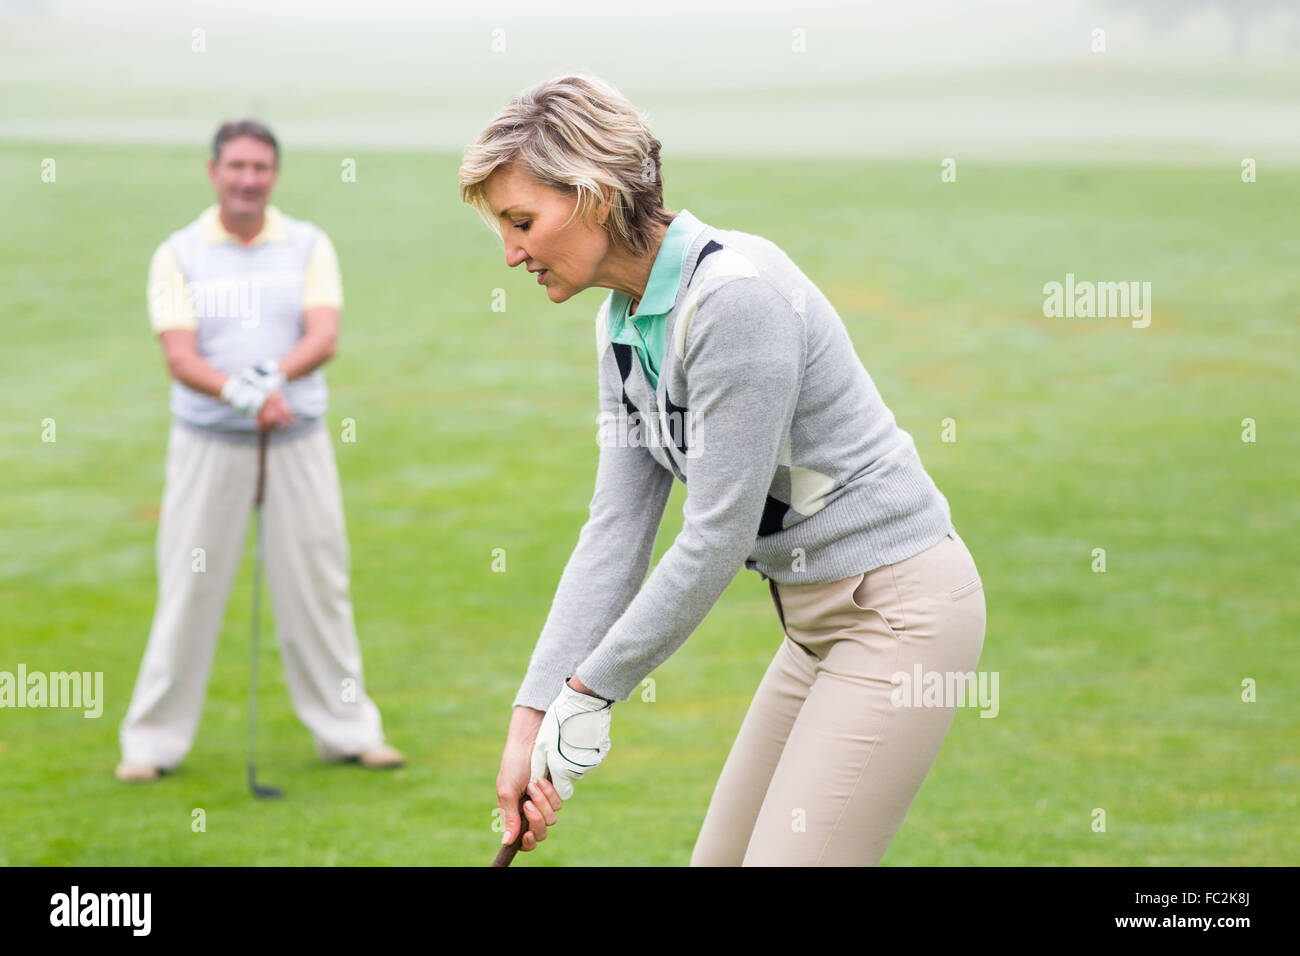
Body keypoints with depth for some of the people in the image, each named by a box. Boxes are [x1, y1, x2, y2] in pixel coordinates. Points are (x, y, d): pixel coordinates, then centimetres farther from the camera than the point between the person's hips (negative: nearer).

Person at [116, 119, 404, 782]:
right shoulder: (177, 255, -1)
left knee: (317, 584, 5)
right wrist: (243, 396, -30)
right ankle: (153, 741, 7)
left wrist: (273, 375, -30)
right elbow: (180, 358, -12)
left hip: (299, 439, 1)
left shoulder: (309, 247, 3)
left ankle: (347, 730, 15)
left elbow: (323, 337, -10)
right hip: (208, 444, -1)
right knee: (189, 590, -1)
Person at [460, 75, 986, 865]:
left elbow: (719, 538, -23)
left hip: (900, 609, -10)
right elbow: (616, 532, 5)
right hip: (819, 615, 10)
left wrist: (588, 692, -15)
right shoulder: (624, 324, 5)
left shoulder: (736, 295, -24)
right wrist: (532, 717, -1)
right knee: (719, 858, 12)